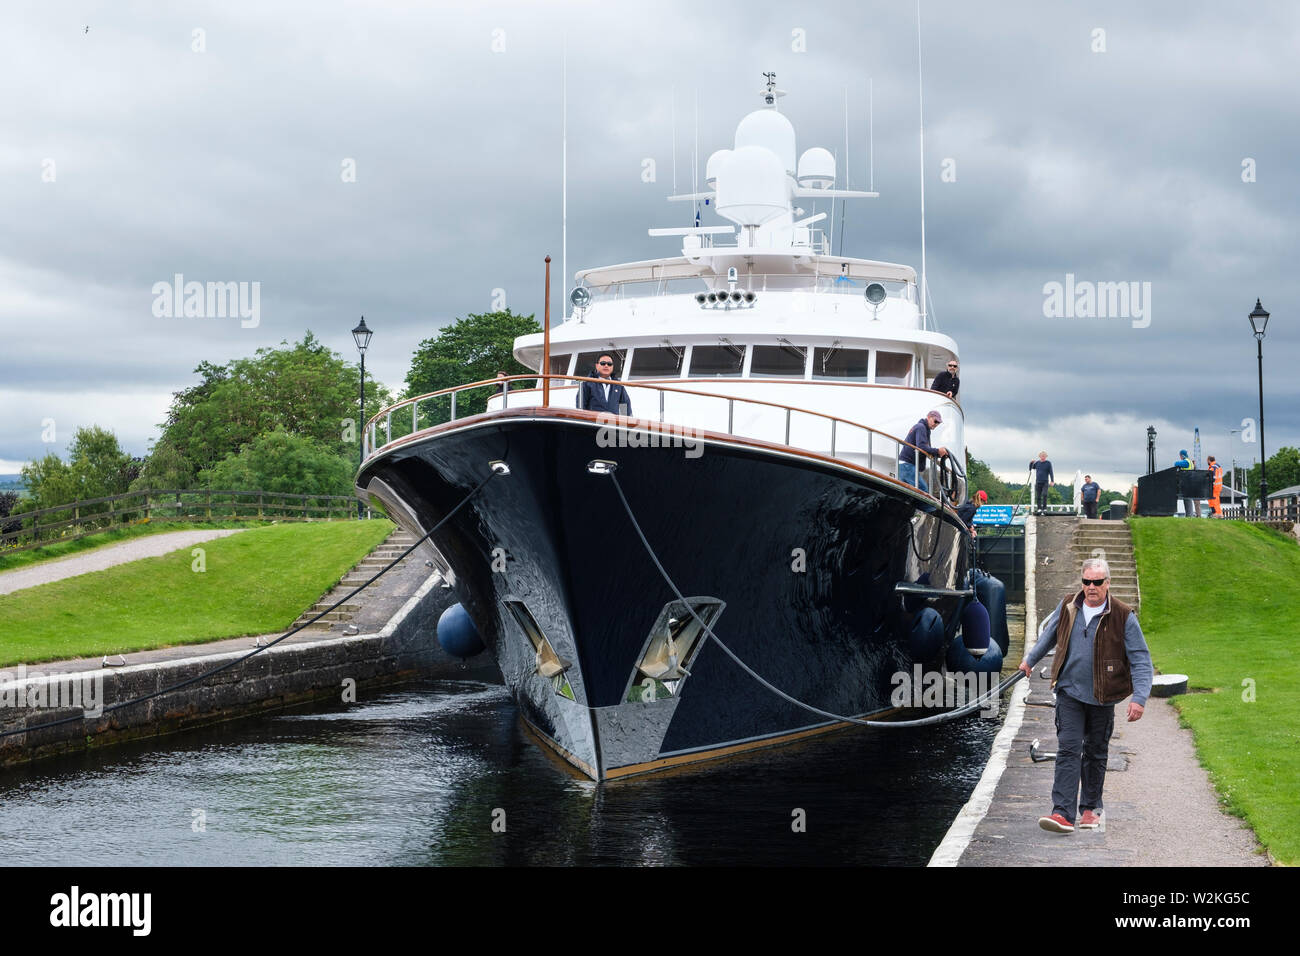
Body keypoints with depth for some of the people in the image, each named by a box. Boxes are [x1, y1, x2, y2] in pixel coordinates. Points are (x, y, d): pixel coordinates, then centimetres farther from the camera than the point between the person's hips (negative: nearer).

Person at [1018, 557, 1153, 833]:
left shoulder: (1123, 617, -9)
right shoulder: (1068, 608, 1)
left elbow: (1141, 661, -8)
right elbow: (1048, 634, 22)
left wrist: (1139, 698, -18)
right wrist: (1030, 660, 34)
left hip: (1102, 698, -1)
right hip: (1069, 692, 1)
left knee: (1095, 753, 12)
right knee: (1068, 750, -10)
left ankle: (1090, 808, 29)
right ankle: (1063, 813, -18)